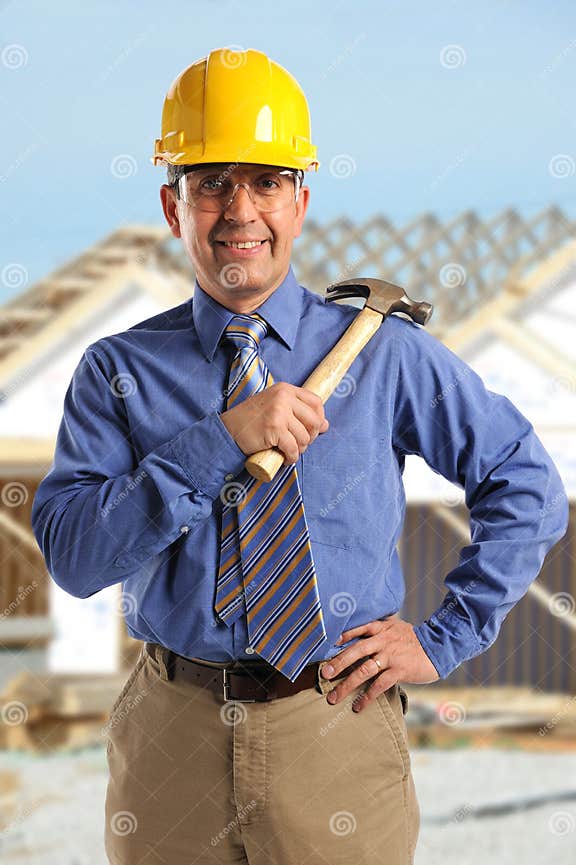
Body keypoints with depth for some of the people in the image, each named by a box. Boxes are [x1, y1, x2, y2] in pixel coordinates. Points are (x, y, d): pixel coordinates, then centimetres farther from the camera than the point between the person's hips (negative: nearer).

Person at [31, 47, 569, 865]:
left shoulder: (384, 353, 0)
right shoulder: (120, 370, 0)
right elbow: (71, 557, -12)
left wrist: (445, 637, -1)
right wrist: (220, 443, -21)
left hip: (336, 729, 0)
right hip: (172, 736, 1)